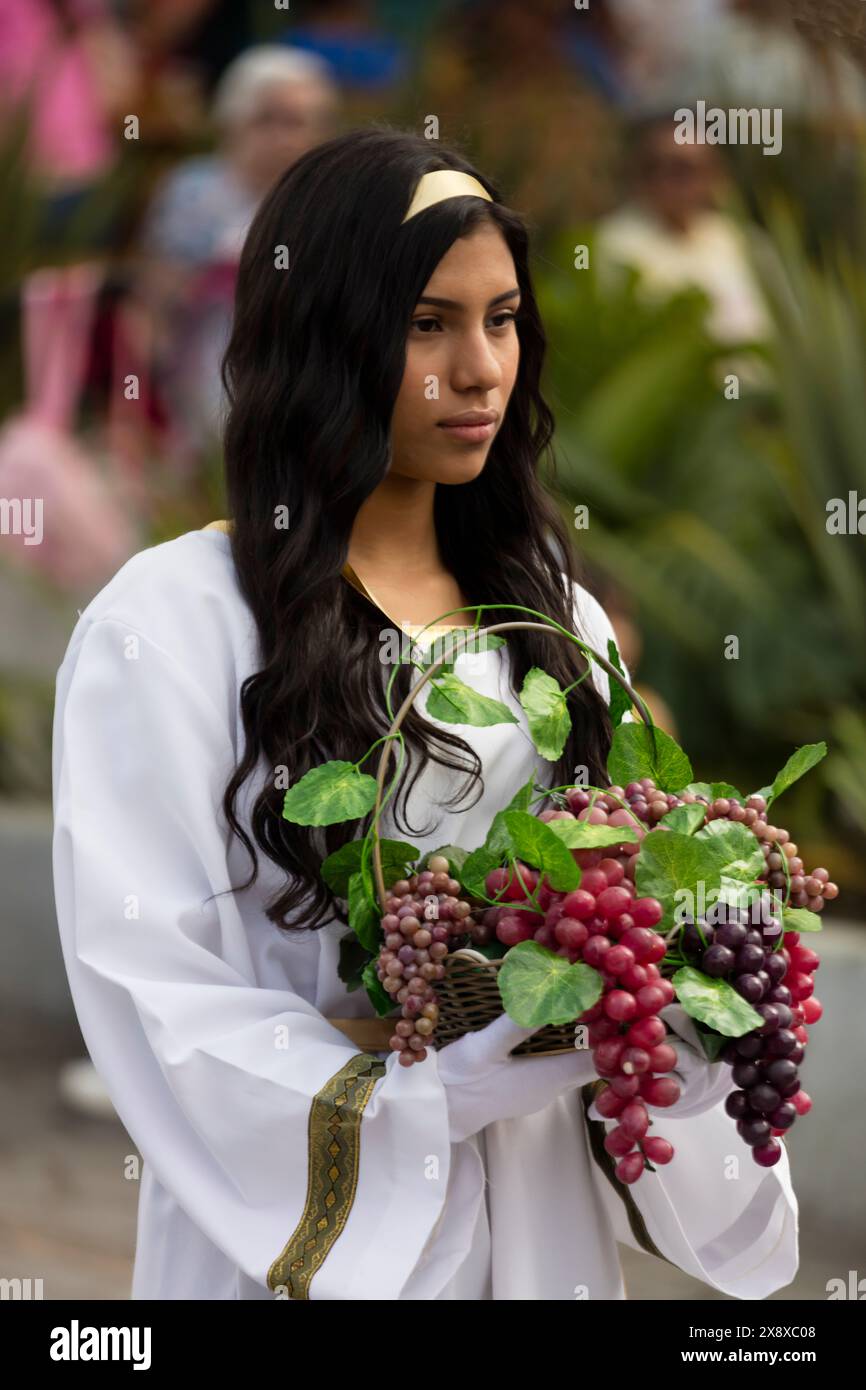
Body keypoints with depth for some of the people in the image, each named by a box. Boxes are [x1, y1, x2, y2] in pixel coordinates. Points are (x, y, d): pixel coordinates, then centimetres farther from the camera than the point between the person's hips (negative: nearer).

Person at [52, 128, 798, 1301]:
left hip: (547, 1232, 5)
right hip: (304, 1238, -5)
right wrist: (444, 1096, -25)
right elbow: (151, 991, -17)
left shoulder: (556, 614, 7)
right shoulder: (169, 623, -11)